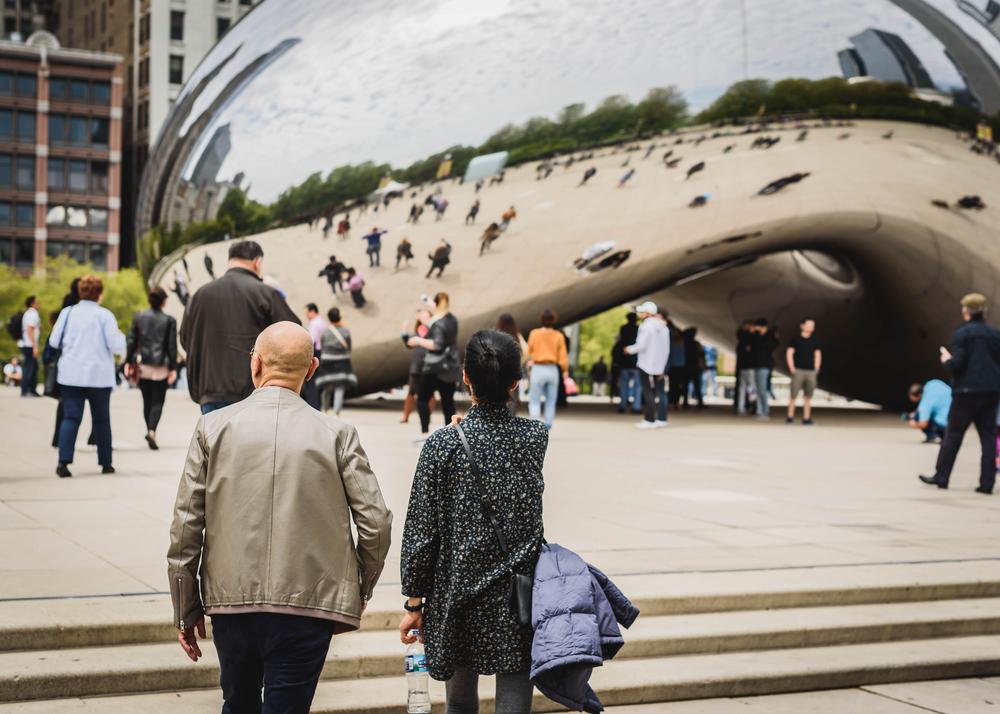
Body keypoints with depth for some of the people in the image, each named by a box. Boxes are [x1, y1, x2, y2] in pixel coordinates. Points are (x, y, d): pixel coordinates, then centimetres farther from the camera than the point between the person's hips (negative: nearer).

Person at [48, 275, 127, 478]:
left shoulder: (67, 313, 2)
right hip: (99, 375, -2)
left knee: (70, 417, -1)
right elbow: (116, 345, -11)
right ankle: (105, 463, 16)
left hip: (71, 375, 2)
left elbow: (55, 341, 4)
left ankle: (63, 461, -17)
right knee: (101, 420, 11)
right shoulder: (105, 315, -7)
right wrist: (120, 336, 10)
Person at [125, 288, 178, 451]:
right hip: (160, 367, -3)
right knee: (158, 401, 0)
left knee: (147, 400, 14)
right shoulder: (169, 321, -5)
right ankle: (152, 431, -19)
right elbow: (172, 346, -4)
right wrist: (173, 369, 0)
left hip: (142, 366, 3)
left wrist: (128, 362, 9)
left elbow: (131, 341, 3)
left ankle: (150, 431, 18)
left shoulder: (139, 317, 2)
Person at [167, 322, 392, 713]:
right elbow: (376, 524, -5)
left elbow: (185, 526, -2)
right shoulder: (337, 434, -4)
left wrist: (186, 609, 8)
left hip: (231, 599, 2)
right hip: (308, 605, -2)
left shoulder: (213, 427, -2)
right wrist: (361, 590, 12)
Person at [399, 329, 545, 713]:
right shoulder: (536, 438, -4)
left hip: (458, 595, 0)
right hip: (520, 597, 1)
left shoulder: (444, 444, -10)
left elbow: (420, 531, -7)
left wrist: (414, 601, 3)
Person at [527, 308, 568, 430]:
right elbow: (563, 356, -2)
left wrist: (529, 369, 12)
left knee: (534, 401, 1)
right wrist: (565, 371, 5)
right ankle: (547, 427, 11)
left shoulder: (534, 333, -3)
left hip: (537, 369, -2)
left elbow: (529, 352, 1)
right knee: (551, 402, 12)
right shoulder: (558, 336, -1)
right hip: (553, 370, 2)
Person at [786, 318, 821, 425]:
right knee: (793, 395, -5)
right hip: (798, 371, -4)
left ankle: (806, 418, 6)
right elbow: (789, 353, -1)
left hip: (811, 372, 4)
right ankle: (790, 417, 0)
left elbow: (818, 355, 18)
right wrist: (792, 368, -7)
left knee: (808, 396, 3)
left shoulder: (814, 341, 11)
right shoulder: (796, 339, -1)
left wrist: (816, 369, 9)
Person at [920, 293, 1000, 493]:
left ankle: (941, 477, 10)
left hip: (966, 391, -4)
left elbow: (955, 364, -14)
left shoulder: (962, 334, -9)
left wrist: (946, 360, 6)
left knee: (953, 434, 6)